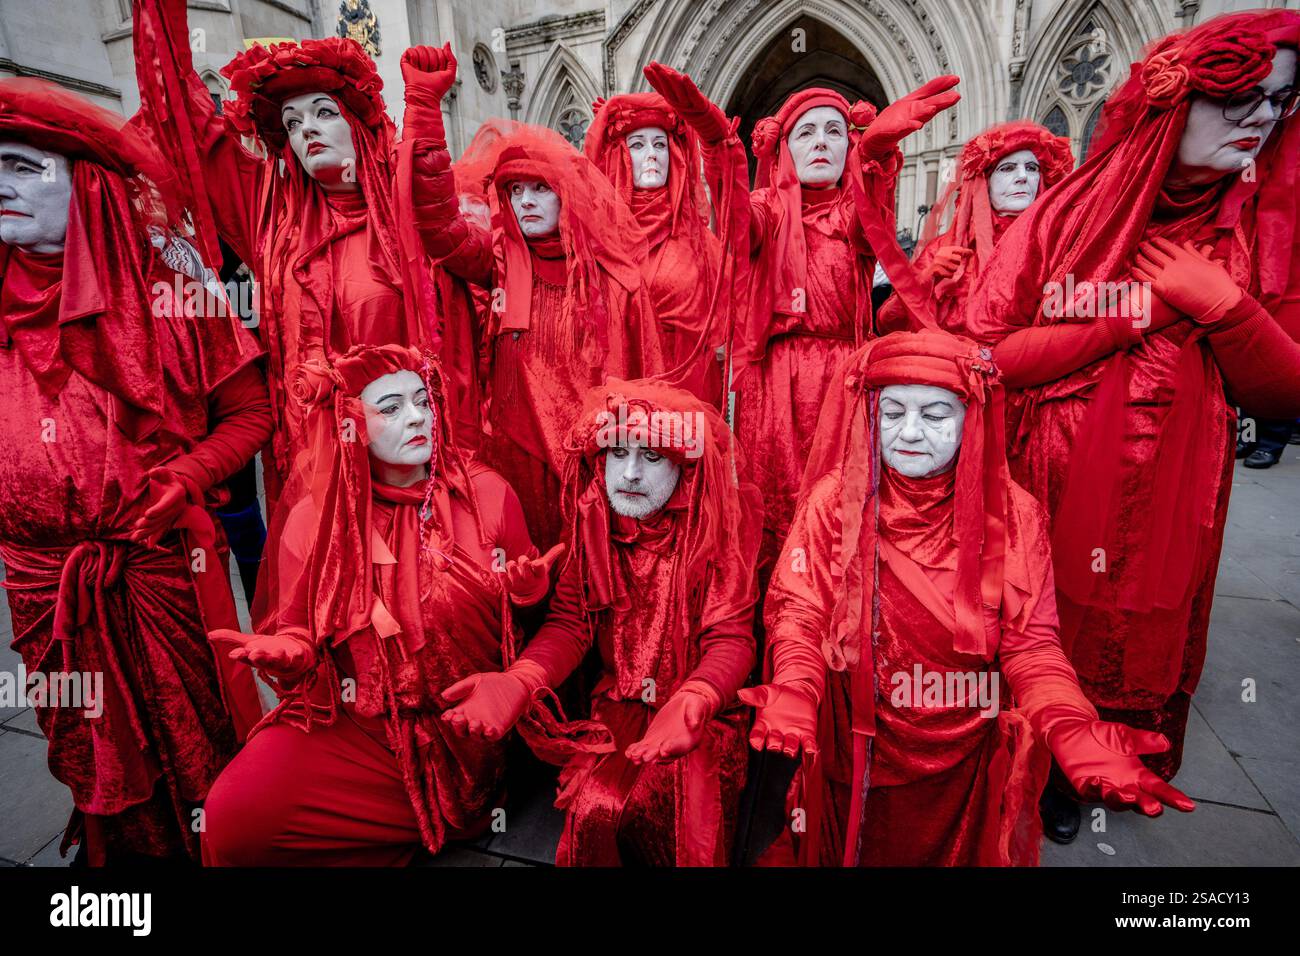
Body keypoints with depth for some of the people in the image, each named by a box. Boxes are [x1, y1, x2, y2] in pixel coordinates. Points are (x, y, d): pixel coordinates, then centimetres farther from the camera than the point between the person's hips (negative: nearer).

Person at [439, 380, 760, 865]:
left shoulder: (722, 521, -11)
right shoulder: (593, 521, -1)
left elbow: (730, 637, -15)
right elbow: (570, 622, -3)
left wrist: (691, 705, -36)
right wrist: (517, 682, -24)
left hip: (704, 710, -2)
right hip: (619, 703, 2)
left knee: (690, 815, -24)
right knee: (593, 810, -20)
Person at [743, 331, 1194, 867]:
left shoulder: (1012, 514, -10)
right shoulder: (834, 500, -12)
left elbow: (1030, 644, -10)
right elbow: (798, 614, -13)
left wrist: (1079, 738, -28)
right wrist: (793, 696, -33)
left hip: (966, 757, 1)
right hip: (855, 748, -1)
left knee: (963, 849, 24)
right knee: (855, 846, 20)